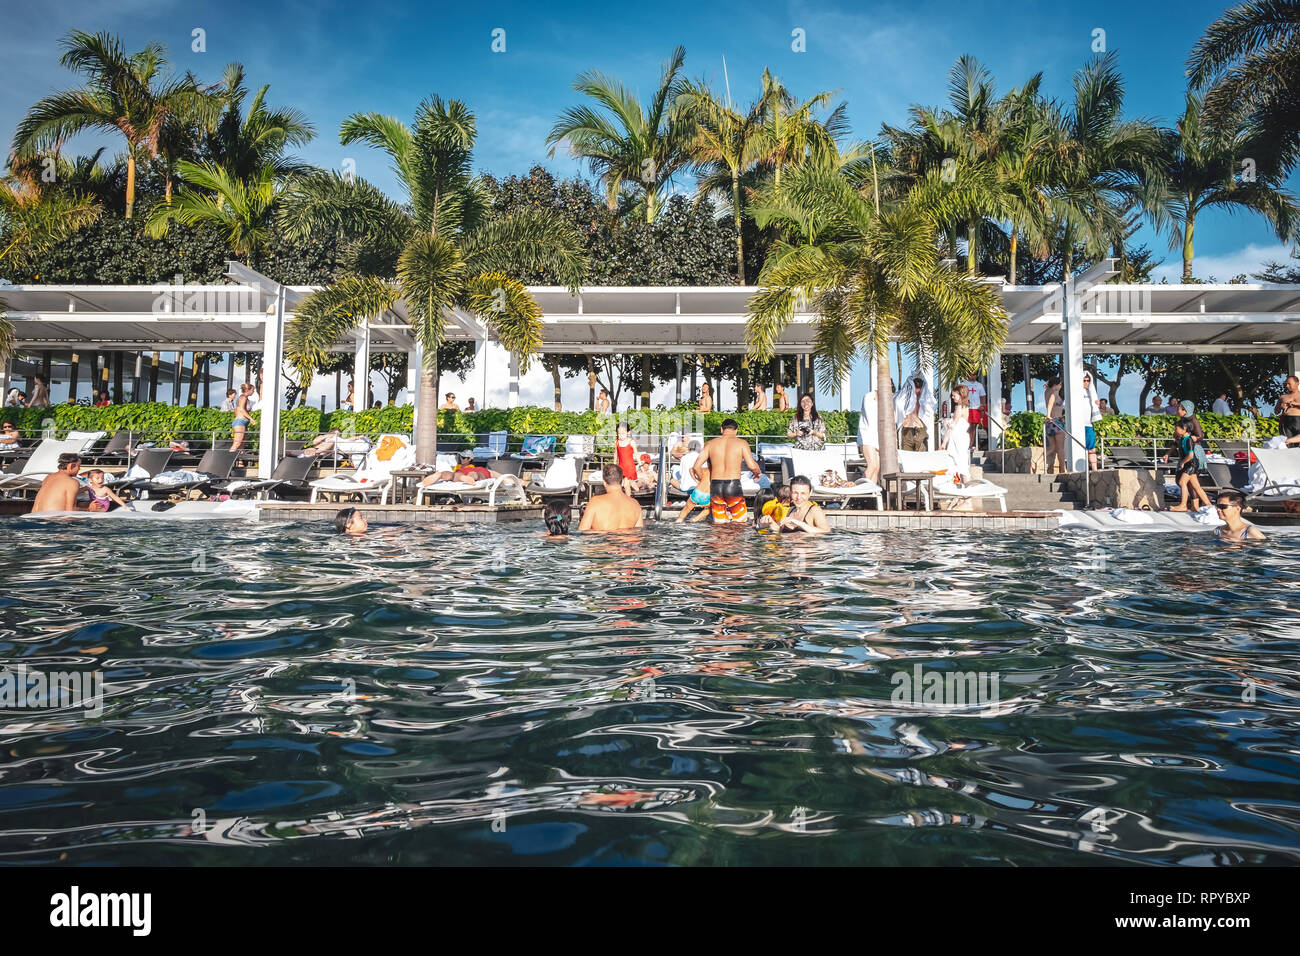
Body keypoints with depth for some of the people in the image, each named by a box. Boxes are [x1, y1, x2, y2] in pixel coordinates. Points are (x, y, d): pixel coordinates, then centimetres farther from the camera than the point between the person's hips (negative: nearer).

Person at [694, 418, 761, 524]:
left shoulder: (710, 443, 7)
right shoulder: (742, 443, 0)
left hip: (715, 487, 3)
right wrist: (758, 472, 15)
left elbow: (696, 466, 4)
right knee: (740, 522, 5)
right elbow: (752, 465, -7)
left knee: (719, 523, 10)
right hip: (733, 486, -3)